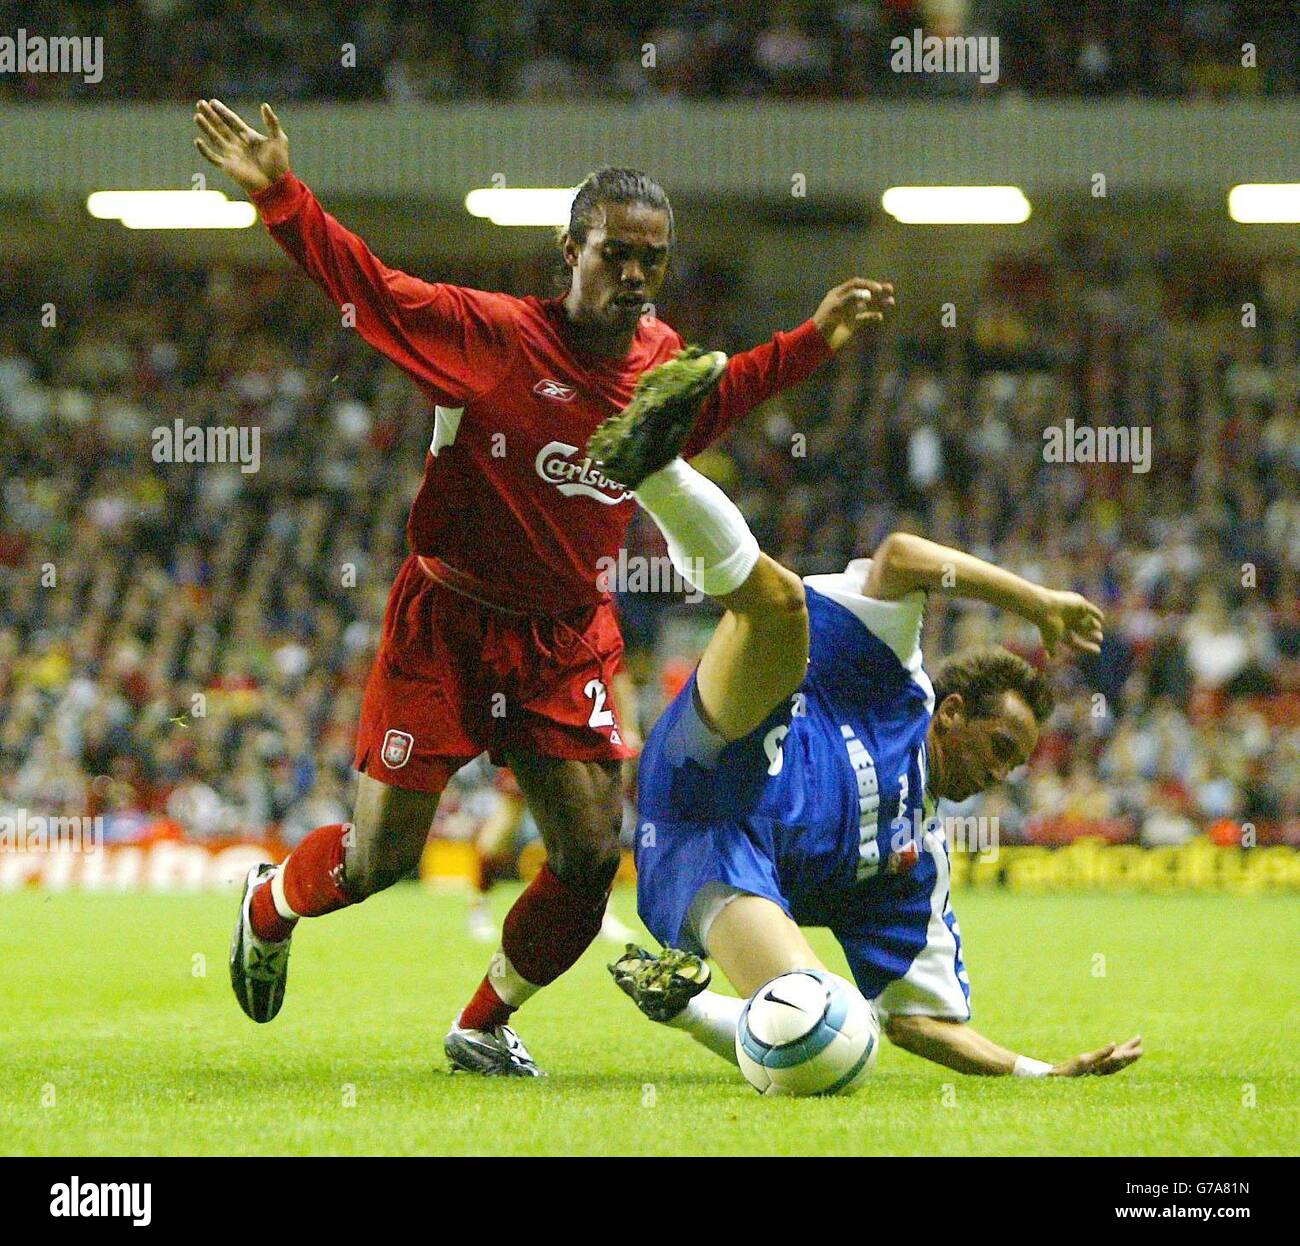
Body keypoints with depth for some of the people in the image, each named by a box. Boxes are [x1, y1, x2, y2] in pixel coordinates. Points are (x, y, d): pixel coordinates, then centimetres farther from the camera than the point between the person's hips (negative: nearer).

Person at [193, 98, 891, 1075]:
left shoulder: (665, 358, 2)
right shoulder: (492, 335, -17)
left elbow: (714, 399, 25)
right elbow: (367, 288, -18)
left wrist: (813, 342, 21)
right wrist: (279, 194, -30)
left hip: (567, 643, 5)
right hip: (447, 627, -5)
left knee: (593, 856, -6)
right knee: (380, 857, -3)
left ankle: (483, 1028, 19)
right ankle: (271, 904, 34)